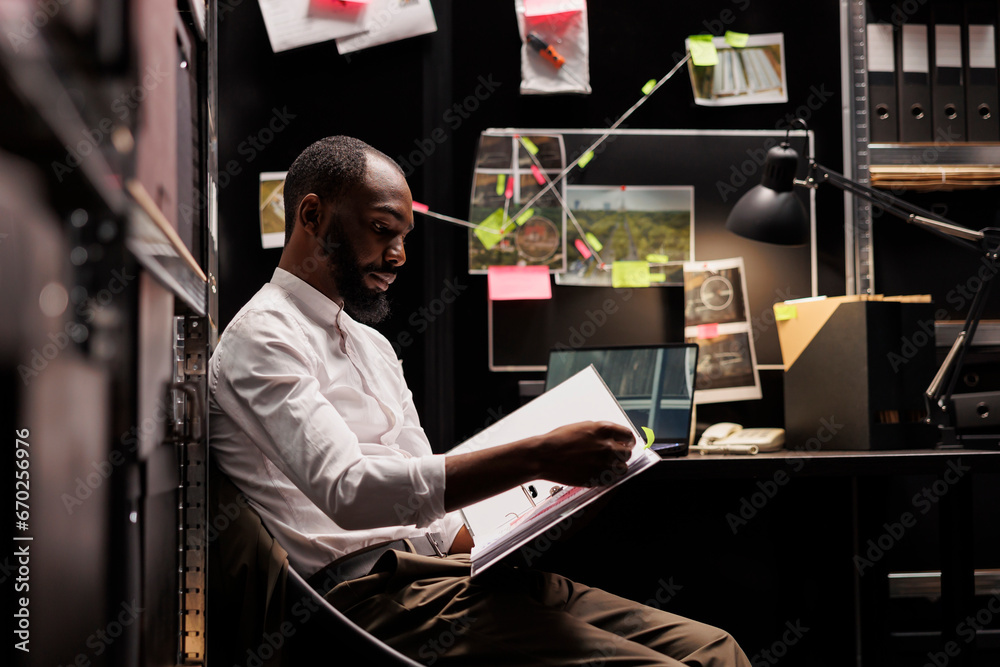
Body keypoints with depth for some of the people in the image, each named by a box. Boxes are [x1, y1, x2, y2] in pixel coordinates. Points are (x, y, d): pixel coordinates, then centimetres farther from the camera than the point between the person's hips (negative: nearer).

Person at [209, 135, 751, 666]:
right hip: (374, 594, -9)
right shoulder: (261, 338, -5)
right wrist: (534, 458, -25)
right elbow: (347, 492, -21)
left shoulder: (372, 344, 26)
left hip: (441, 565, 9)